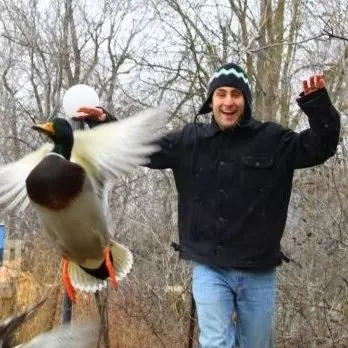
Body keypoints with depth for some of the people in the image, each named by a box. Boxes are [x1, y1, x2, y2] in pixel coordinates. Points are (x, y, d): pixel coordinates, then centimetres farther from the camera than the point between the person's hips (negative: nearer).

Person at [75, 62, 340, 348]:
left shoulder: (271, 140, -2)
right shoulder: (191, 141, 3)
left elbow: (321, 146, -8)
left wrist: (318, 103, -24)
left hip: (258, 272, 0)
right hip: (209, 269, 0)